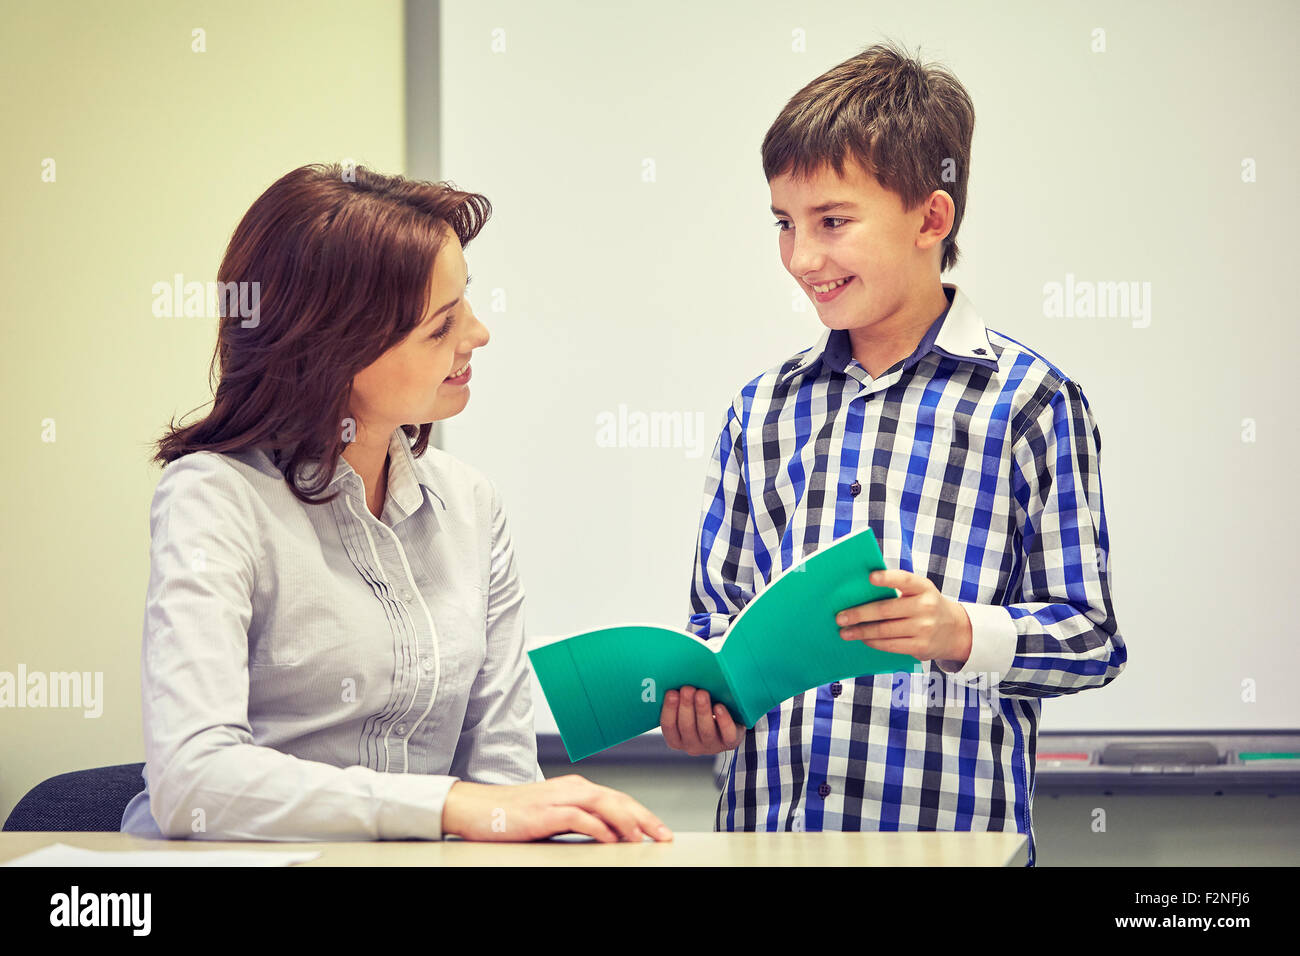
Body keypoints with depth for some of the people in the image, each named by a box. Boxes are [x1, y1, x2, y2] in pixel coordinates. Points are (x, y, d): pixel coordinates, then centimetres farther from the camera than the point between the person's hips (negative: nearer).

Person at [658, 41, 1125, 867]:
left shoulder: (1032, 402, -4)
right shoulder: (762, 412, 10)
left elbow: (1091, 637, -5)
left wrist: (961, 633, -22)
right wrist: (701, 698, -6)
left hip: (948, 828, -4)